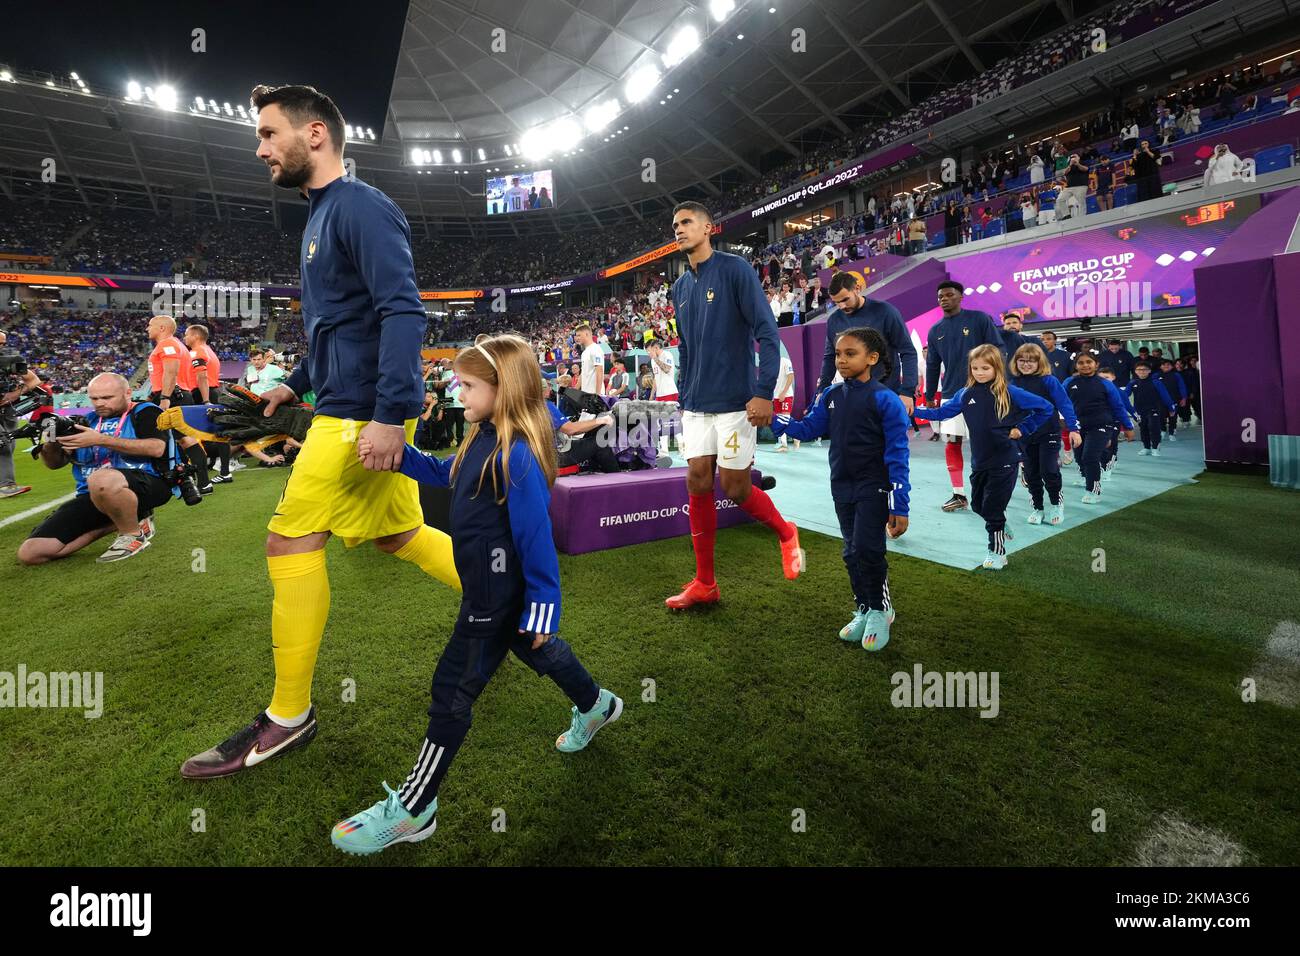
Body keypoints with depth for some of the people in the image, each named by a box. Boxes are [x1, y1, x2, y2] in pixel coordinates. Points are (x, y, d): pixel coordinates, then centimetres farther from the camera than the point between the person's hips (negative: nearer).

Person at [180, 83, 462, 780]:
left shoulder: (361, 207, -10)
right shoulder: (322, 214, 21)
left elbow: (403, 313, -22)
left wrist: (392, 415, -28)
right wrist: (297, 383, 25)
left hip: (362, 414, -10)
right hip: (347, 407, 10)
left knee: (290, 542, -5)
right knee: (398, 534, 15)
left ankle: (288, 716, 9)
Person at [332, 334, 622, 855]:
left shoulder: (518, 457, -26)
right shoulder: (485, 440, 3)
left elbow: (536, 537, -25)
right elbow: (442, 474, 18)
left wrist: (541, 608, -21)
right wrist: (396, 453, 3)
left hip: (500, 595, -10)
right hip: (487, 587, 10)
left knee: (453, 689, 1)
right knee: (537, 649, 28)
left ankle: (411, 812, 18)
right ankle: (595, 705, 54)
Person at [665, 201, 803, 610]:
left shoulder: (735, 269, -6)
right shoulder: (681, 286, 14)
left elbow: (766, 332, -12)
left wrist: (764, 393, -19)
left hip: (734, 403, -6)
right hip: (696, 405, 6)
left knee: (734, 488, -3)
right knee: (698, 485, 3)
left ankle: (786, 533, 29)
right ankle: (704, 583, 15)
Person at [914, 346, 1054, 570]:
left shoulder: (1010, 392, -11)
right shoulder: (965, 393, 1)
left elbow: (1046, 408, -4)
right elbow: (941, 412, 4)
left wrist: (1022, 429, -7)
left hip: (1005, 460, -5)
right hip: (979, 461, 5)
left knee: (992, 507, 1)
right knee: (978, 504, 16)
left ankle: (997, 552, 19)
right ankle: (1000, 528, 44)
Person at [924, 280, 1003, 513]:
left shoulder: (980, 319, -2)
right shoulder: (935, 331, 10)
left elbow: (996, 352, -3)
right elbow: (932, 366, 15)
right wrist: (929, 397, 13)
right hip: (951, 394, 4)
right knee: (951, 443, 2)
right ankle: (959, 495, 12)